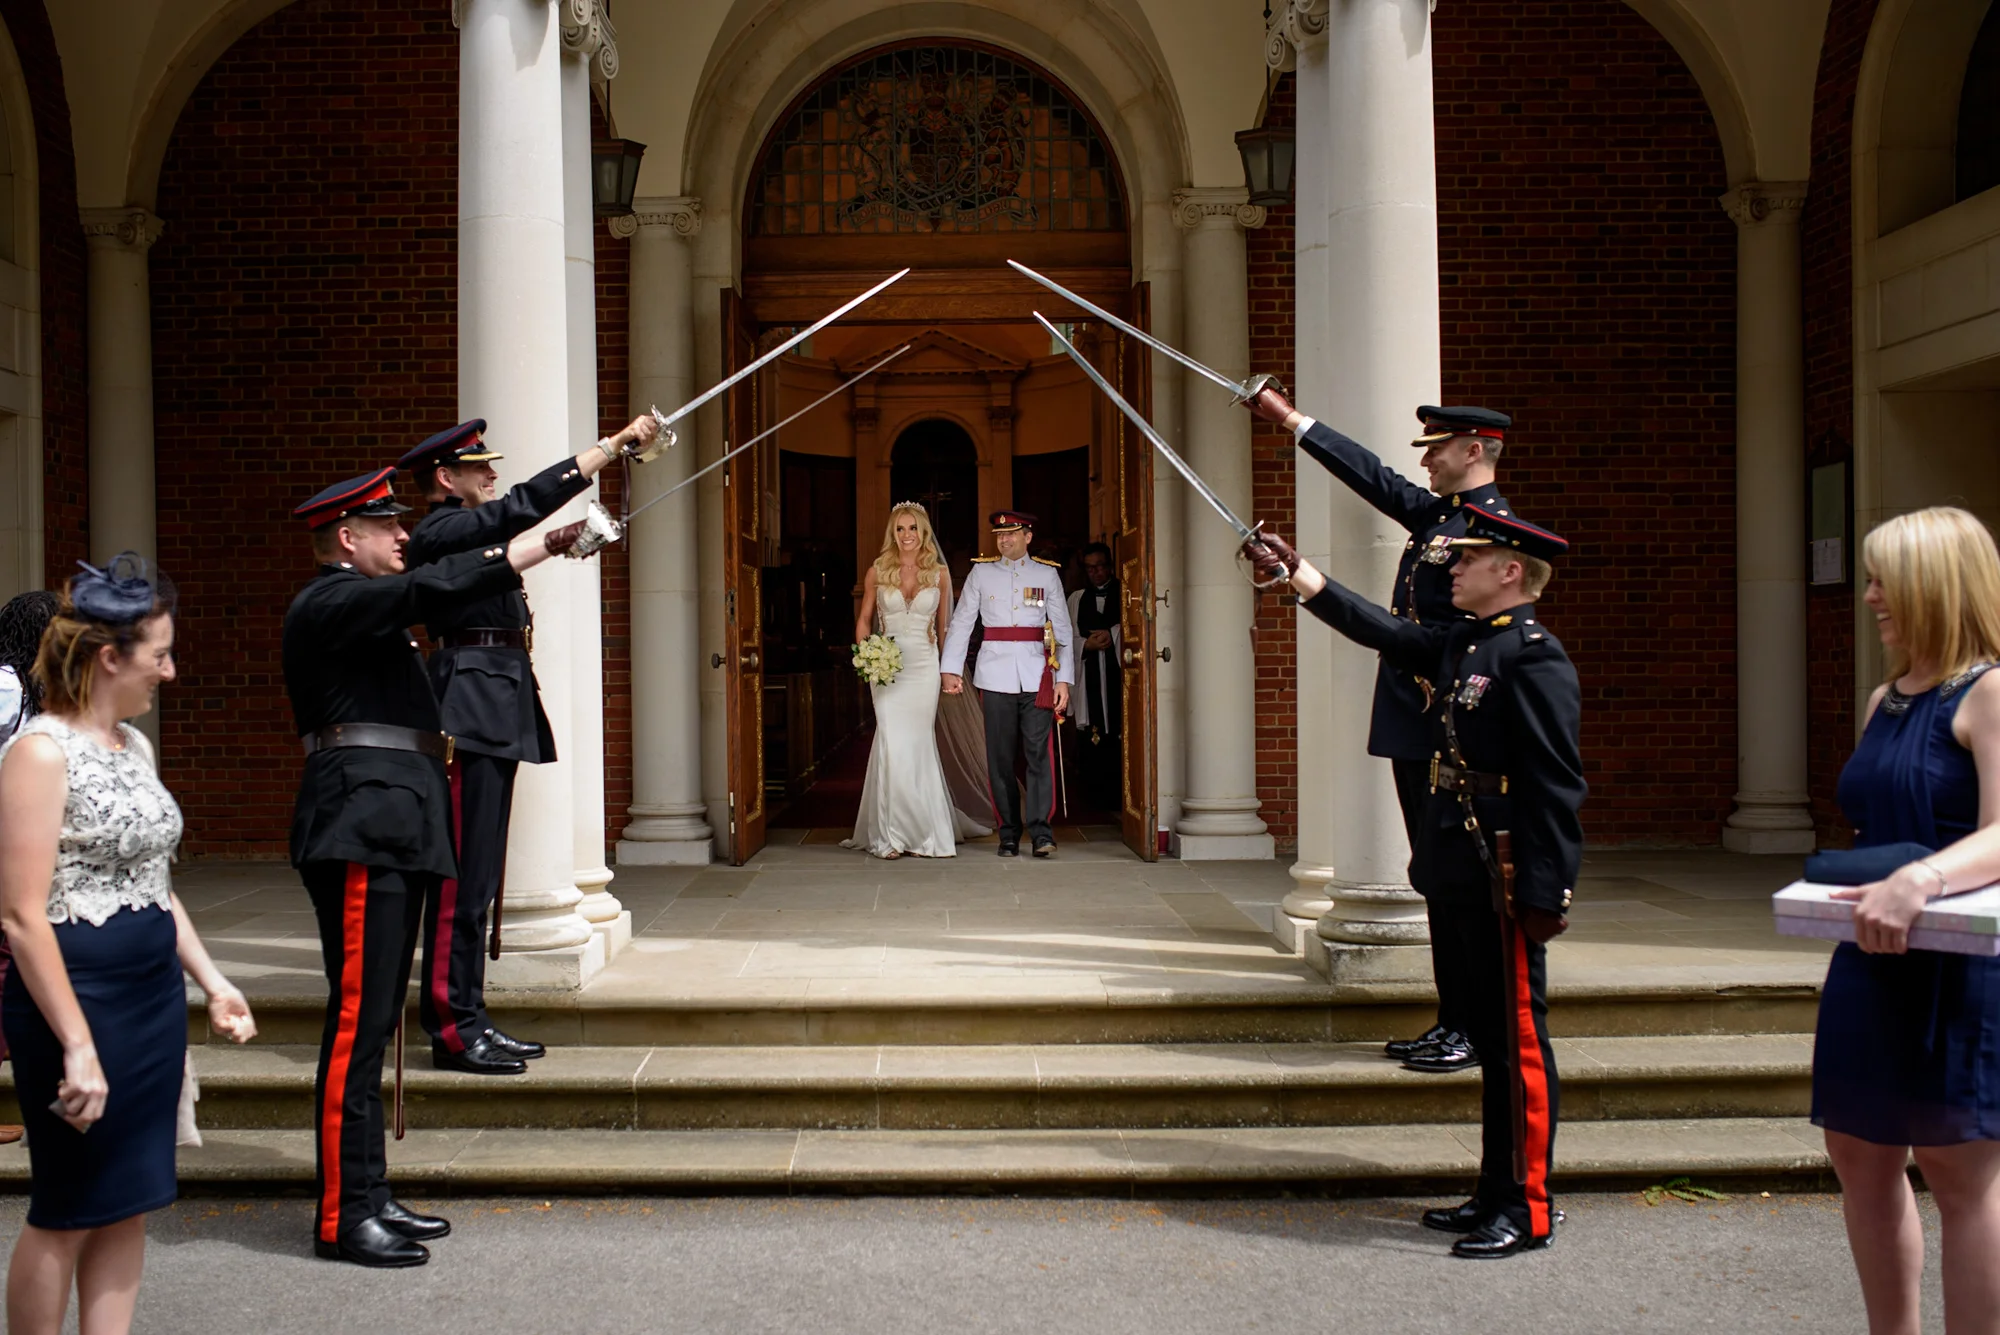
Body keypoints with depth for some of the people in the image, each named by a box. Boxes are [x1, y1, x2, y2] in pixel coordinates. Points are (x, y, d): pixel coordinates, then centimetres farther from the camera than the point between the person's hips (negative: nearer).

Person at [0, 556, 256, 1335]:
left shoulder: (133, 744, 10)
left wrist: (211, 981, 13)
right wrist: (76, 1046, -21)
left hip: (155, 996, 8)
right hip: (79, 998, -8)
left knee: (129, 1206, 12)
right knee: (67, 1214, 4)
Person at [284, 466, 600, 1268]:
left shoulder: (362, 607, 24)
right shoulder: (330, 603, -8)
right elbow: (433, 588, -22)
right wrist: (546, 545, -20)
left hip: (393, 830, 11)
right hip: (362, 825, -10)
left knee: (375, 1016, 11)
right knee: (358, 1016, -9)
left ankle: (369, 1197, 17)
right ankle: (342, 1216, -5)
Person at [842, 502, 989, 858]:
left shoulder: (939, 573, 5)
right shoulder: (878, 572, 4)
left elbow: (944, 625, 11)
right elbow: (864, 619, 11)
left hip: (924, 665, 0)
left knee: (919, 744, 2)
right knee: (894, 745, -7)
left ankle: (922, 832, 14)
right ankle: (892, 834, 0)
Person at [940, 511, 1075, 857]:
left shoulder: (1047, 574, 9)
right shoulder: (981, 572, 10)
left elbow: (1062, 629, 8)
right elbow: (961, 622, 8)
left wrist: (1064, 679, 0)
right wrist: (950, 669, -2)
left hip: (1036, 674, -1)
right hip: (995, 675, 1)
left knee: (1040, 751, -9)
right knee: (1000, 757, 2)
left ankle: (1041, 830, -8)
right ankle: (1008, 834, 9)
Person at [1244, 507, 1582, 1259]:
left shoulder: (1534, 656, -14)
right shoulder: (1458, 645, 12)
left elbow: (1557, 783, -17)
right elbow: (1384, 632, 25)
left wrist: (1544, 894, -19)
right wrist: (1302, 580, 25)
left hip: (1503, 880, -9)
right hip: (1455, 875, 9)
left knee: (1517, 1037, 0)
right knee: (1486, 1035, 14)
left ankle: (1527, 1211, 9)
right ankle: (1496, 1193, 24)